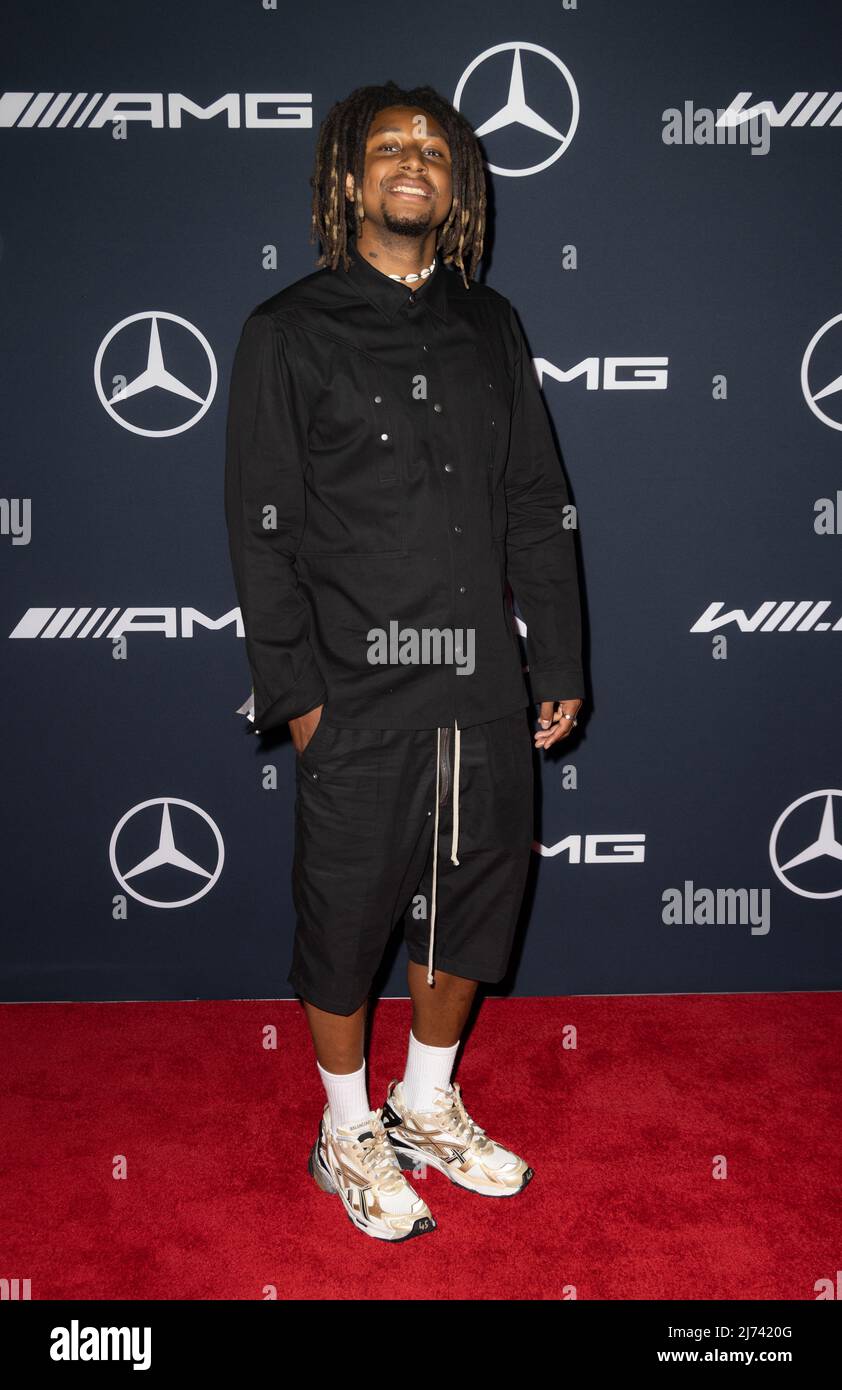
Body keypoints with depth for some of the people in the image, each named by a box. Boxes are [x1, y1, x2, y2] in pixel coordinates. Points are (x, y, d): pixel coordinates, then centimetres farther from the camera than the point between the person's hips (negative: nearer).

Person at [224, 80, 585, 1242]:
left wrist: (561, 661, 7)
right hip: (361, 702, -4)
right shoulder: (290, 333, -1)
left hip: (486, 689, 5)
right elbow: (262, 526, -4)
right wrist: (294, 690, -9)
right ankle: (349, 1135, 29)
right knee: (348, 916, 7)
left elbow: (539, 506, 11)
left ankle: (430, 1106, 37)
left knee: (474, 898, 14)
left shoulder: (489, 328, 11)